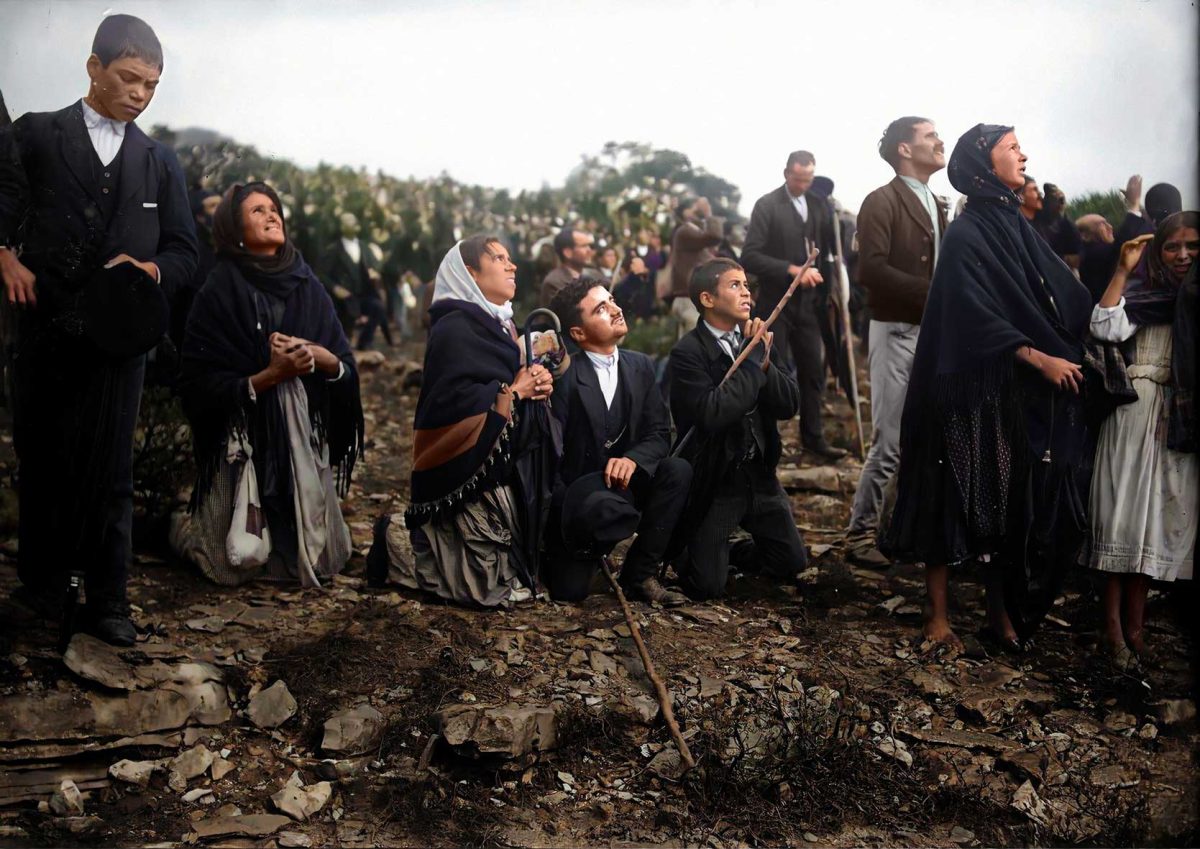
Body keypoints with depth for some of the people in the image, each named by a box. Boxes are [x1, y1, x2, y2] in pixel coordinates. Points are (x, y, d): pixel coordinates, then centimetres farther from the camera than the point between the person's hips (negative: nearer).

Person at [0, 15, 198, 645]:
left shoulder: (159, 162, 13)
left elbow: (184, 251, 13)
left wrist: (151, 269, -6)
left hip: (116, 335, 1)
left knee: (108, 470, 0)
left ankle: (106, 599, 8)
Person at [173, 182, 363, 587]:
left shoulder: (309, 287, 9)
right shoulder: (218, 294, -4)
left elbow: (346, 368, 7)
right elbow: (199, 387, -10)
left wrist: (319, 356, -14)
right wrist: (271, 375, -20)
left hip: (306, 439, 4)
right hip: (244, 441, -4)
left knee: (319, 561, 1)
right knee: (237, 566, -7)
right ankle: (183, 524, 25)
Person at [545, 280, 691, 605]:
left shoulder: (640, 366, 3)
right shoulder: (563, 374, -16)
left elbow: (659, 433, -1)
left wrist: (632, 459, -22)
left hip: (623, 484, 5)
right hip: (576, 491, -5)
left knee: (678, 470, -23)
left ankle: (640, 575, -11)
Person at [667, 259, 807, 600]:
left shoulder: (758, 339, 3)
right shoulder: (686, 354, -17)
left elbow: (790, 404, -2)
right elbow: (714, 413, -30)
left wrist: (764, 363, -19)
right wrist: (752, 358, -23)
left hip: (759, 474, 6)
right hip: (713, 482, -6)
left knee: (792, 563, 10)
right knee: (708, 586, -4)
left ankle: (728, 553, 34)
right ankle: (676, 545, 26)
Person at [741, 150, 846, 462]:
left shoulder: (819, 206, 8)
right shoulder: (767, 205, -7)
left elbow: (826, 251, 14)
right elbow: (750, 256, -15)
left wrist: (822, 285, -4)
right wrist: (792, 270, -21)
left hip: (808, 304, 5)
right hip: (775, 304, -5)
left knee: (813, 372, 8)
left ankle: (813, 437, 19)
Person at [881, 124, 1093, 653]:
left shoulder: (1017, 226, 13)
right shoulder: (965, 235, -10)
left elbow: (1067, 297, 11)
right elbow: (976, 316, -17)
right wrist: (1038, 358, -19)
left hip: (1025, 395, 7)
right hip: (975, 392, -7)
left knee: (1013, 500, 9)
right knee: (959, 498, 0)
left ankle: (1002, 610, 20)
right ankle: (938, 613, 11)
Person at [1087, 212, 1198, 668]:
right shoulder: (1143, 294, 3)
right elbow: (1106, 328, -14)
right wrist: (1123, 270, -12)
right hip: (1138, 412, -4)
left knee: (1163, 513, 5)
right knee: (1127, 509, -4)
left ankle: (1135, 617, 13)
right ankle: (1115, 621, -2)